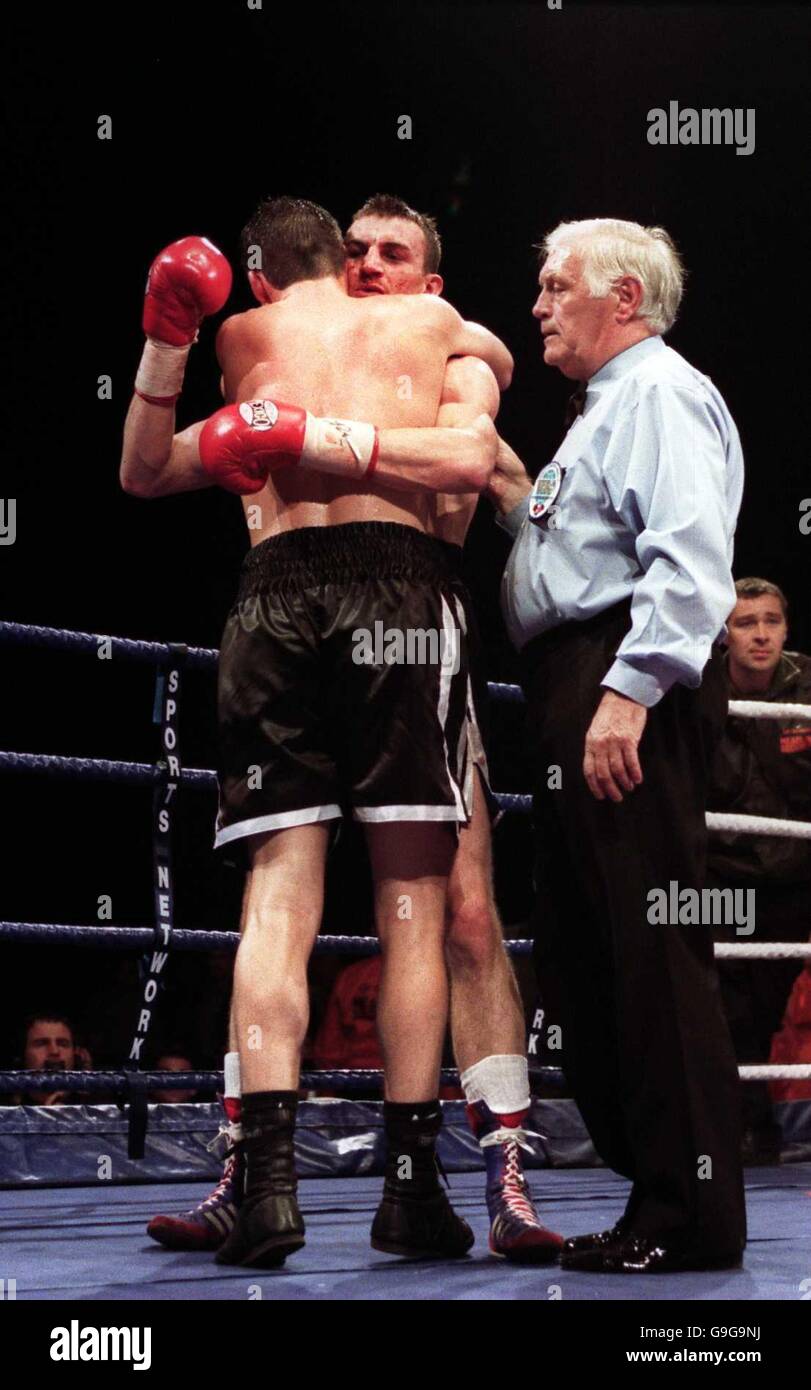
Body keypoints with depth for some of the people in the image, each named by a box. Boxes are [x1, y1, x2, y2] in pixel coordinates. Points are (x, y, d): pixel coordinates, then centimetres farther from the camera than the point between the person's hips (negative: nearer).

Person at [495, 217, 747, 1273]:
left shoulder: (661, 394, -6)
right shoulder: (604, 408, 28)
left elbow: (689, 555, -19)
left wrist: (629, 688, -27)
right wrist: (509, 494, 19)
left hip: (626, 681, -11)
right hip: (577, 691, 11)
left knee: (650, 946, -12)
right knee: (582, 952, 11)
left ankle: (692, 1214, -10)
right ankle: (649, 1182, 16)